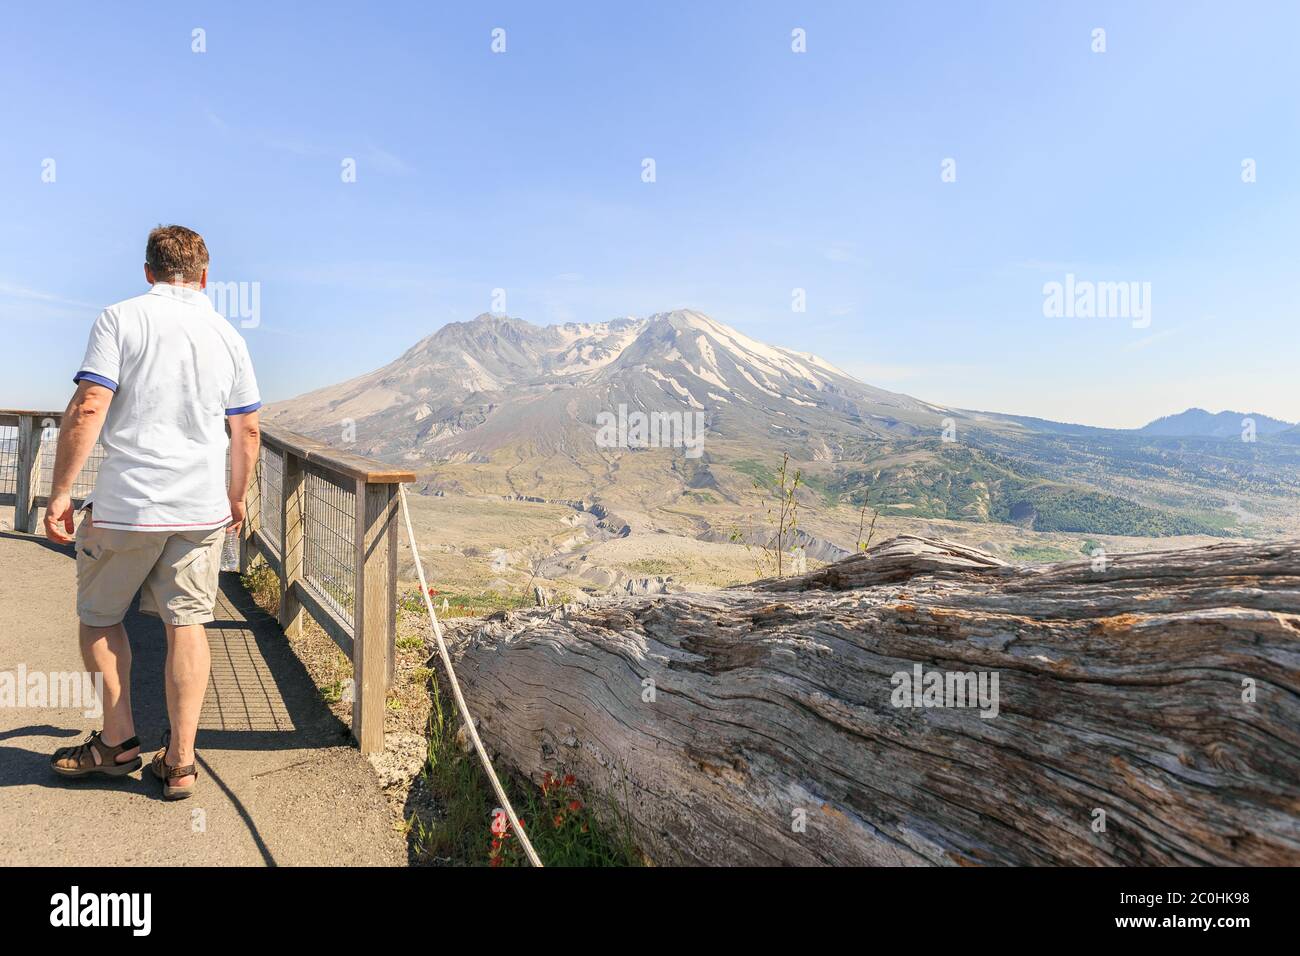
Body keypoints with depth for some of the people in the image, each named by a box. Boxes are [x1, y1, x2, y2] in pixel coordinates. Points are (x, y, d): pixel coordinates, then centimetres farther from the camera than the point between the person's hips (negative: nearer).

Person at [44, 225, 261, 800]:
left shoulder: (121, 319, -4)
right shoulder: (227, 335, 8)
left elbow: (88, 408, -12)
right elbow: (247, 431, 11)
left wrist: (60, 491, -6)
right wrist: (236, 496, 22)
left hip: (126, 505, -3)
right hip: (203, 509, 3)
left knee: (99, 617, 18)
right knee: (187, 623, 8)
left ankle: (118, 742, 27)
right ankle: (180, 762, 14)